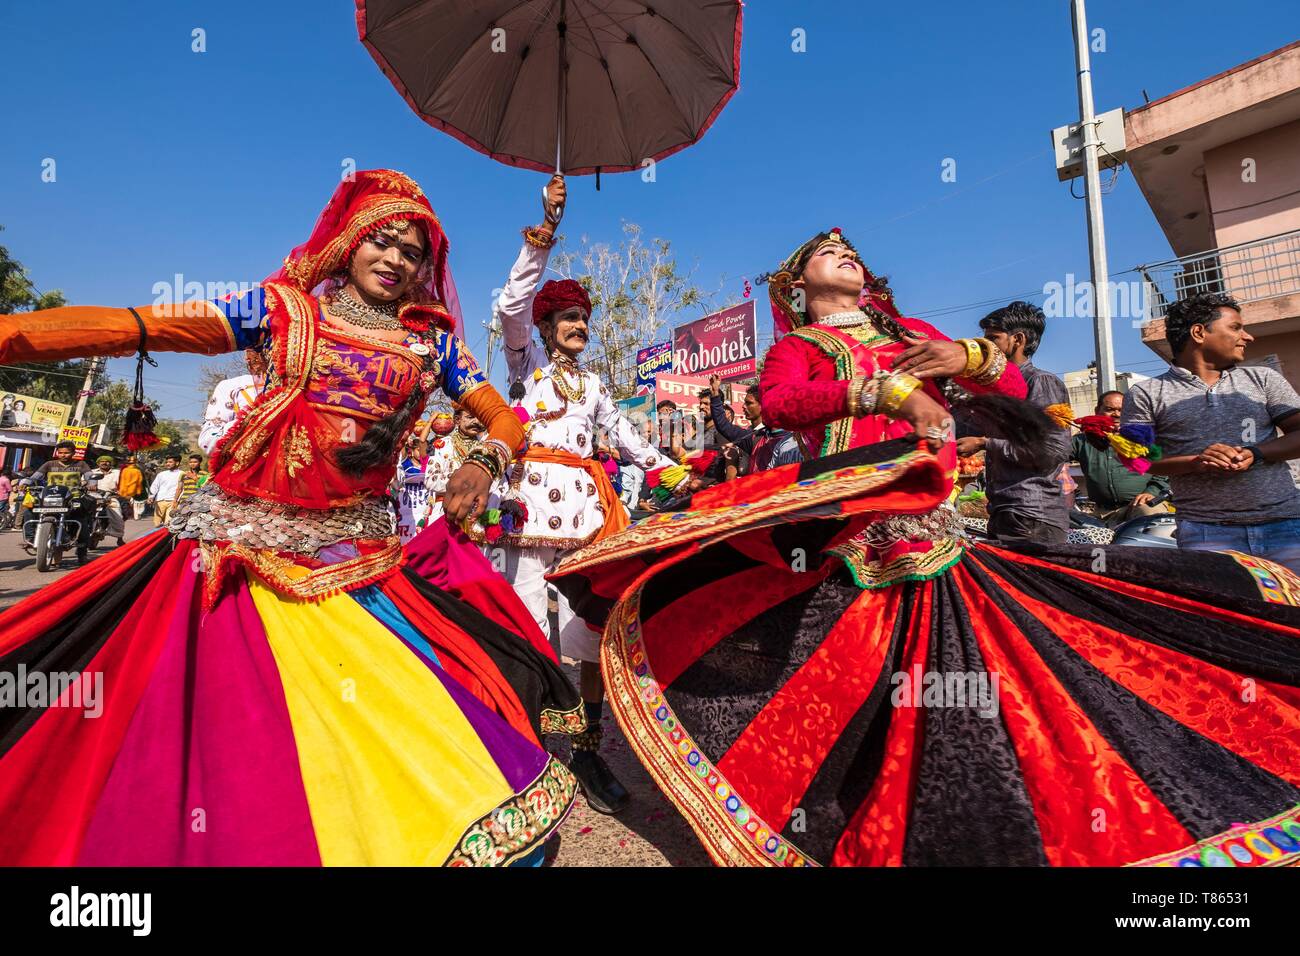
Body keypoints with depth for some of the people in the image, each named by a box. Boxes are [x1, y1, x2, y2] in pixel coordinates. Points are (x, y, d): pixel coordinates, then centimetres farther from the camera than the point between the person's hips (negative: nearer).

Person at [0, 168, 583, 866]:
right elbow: (134, 327, -3)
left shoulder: (432, 341, 9)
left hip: (358, 551, 1)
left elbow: (504, 419, 8)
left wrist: (485, 463, -13)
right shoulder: (285, 306, 6)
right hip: (244, 543, 0)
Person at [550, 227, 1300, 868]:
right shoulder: (796, 346, 11)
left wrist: (965, 357, 1)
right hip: (848, 520, -4)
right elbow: (777, 403, -13)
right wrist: (886, 388, -16)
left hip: (932, 517, 4)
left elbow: (1014, 386, 22)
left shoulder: (911, 331, 24)